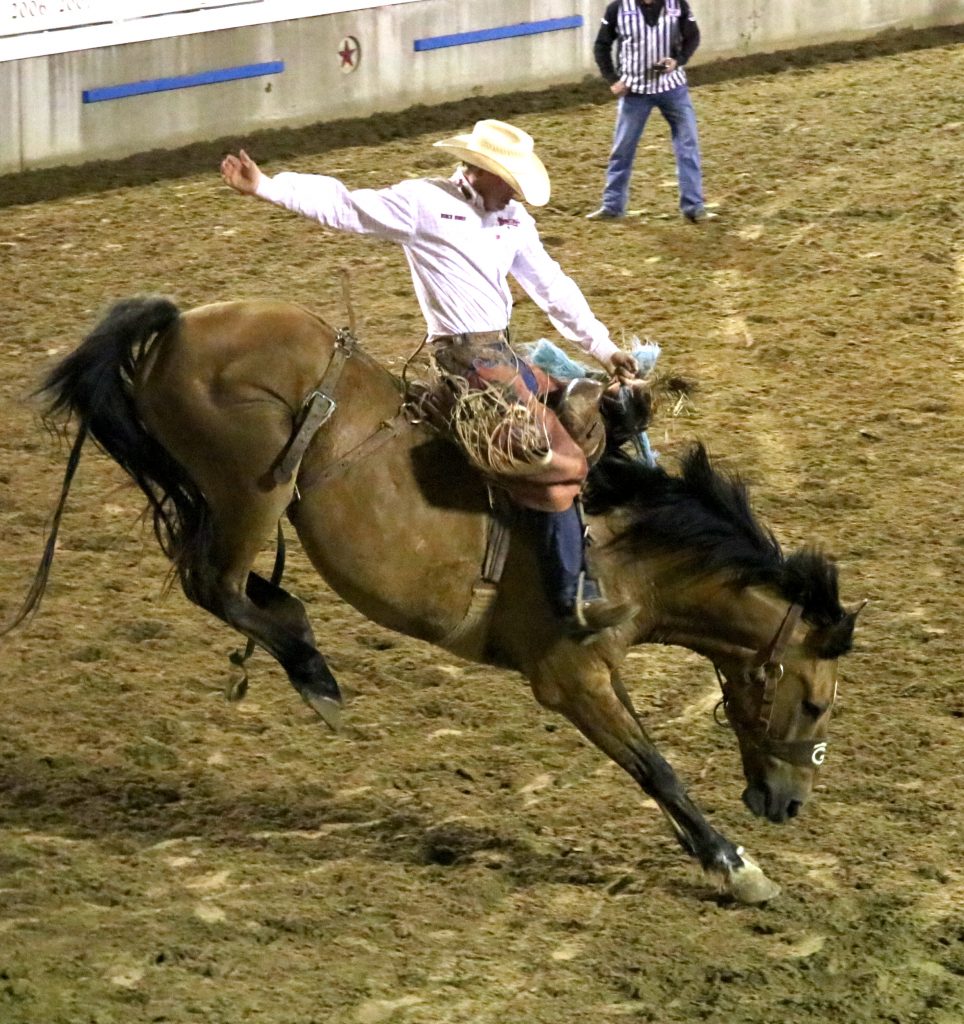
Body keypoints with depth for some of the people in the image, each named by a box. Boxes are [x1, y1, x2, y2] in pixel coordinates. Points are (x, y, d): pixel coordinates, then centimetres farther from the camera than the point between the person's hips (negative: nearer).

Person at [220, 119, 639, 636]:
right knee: (556, 467, -14)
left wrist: (602, 348, 17)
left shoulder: (514, 220, 13)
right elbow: (345, 207, -6)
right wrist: (266, 186, -12)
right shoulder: (423, 204, -6)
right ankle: (574, 597, -10)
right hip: (466, 355, -8)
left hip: (504, 351, 8)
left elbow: (553, 289, 19)